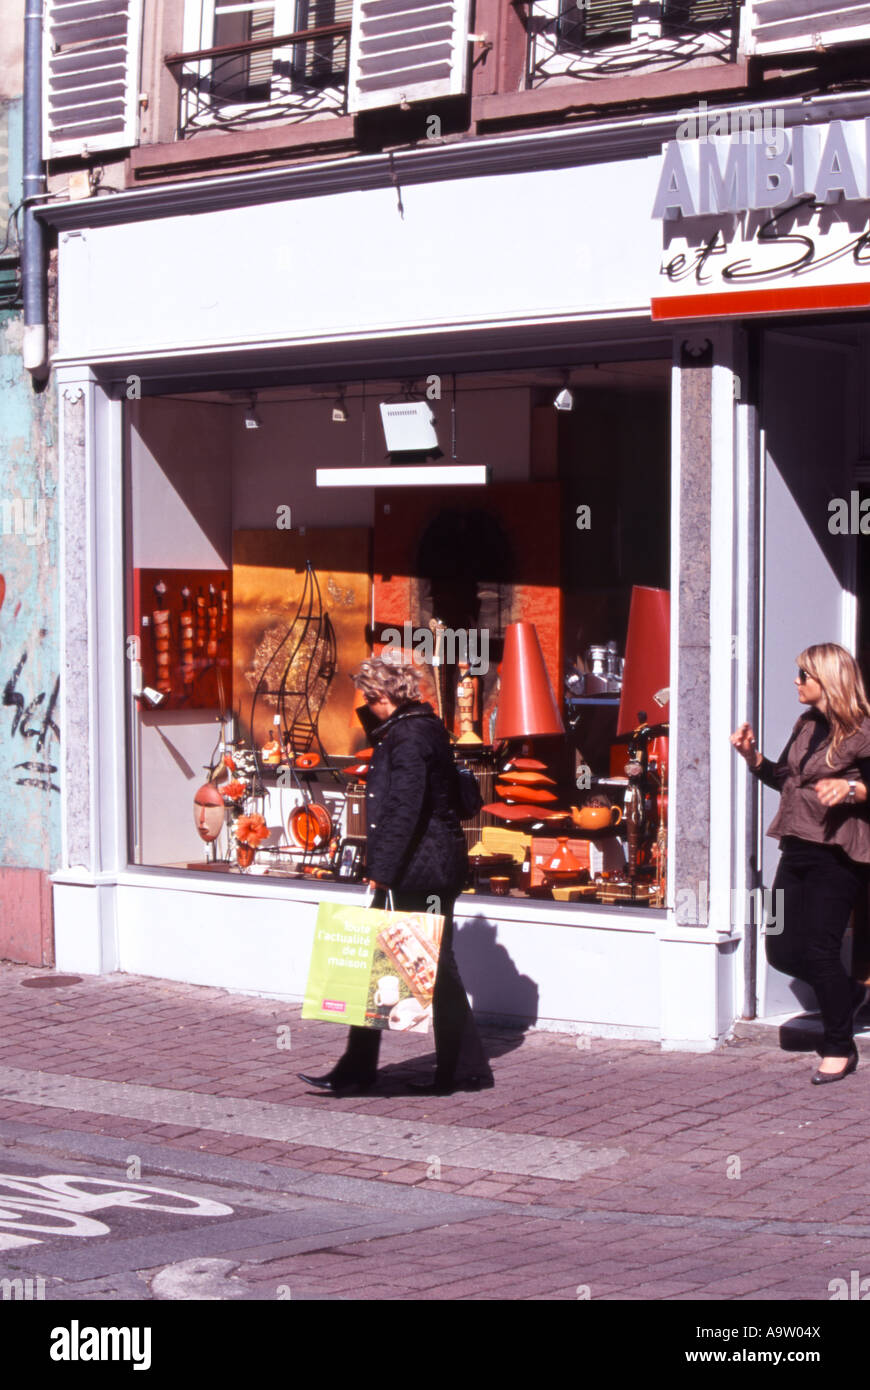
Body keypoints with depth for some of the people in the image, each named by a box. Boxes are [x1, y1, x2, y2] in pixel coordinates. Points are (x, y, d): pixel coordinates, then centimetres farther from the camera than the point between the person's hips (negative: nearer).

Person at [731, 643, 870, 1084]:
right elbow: (785, 780, 24)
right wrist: (753, 756, 10)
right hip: (797, 850, 8)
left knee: (817, 950, -8)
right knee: (782, 952, 7)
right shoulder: (807, 725, 16)